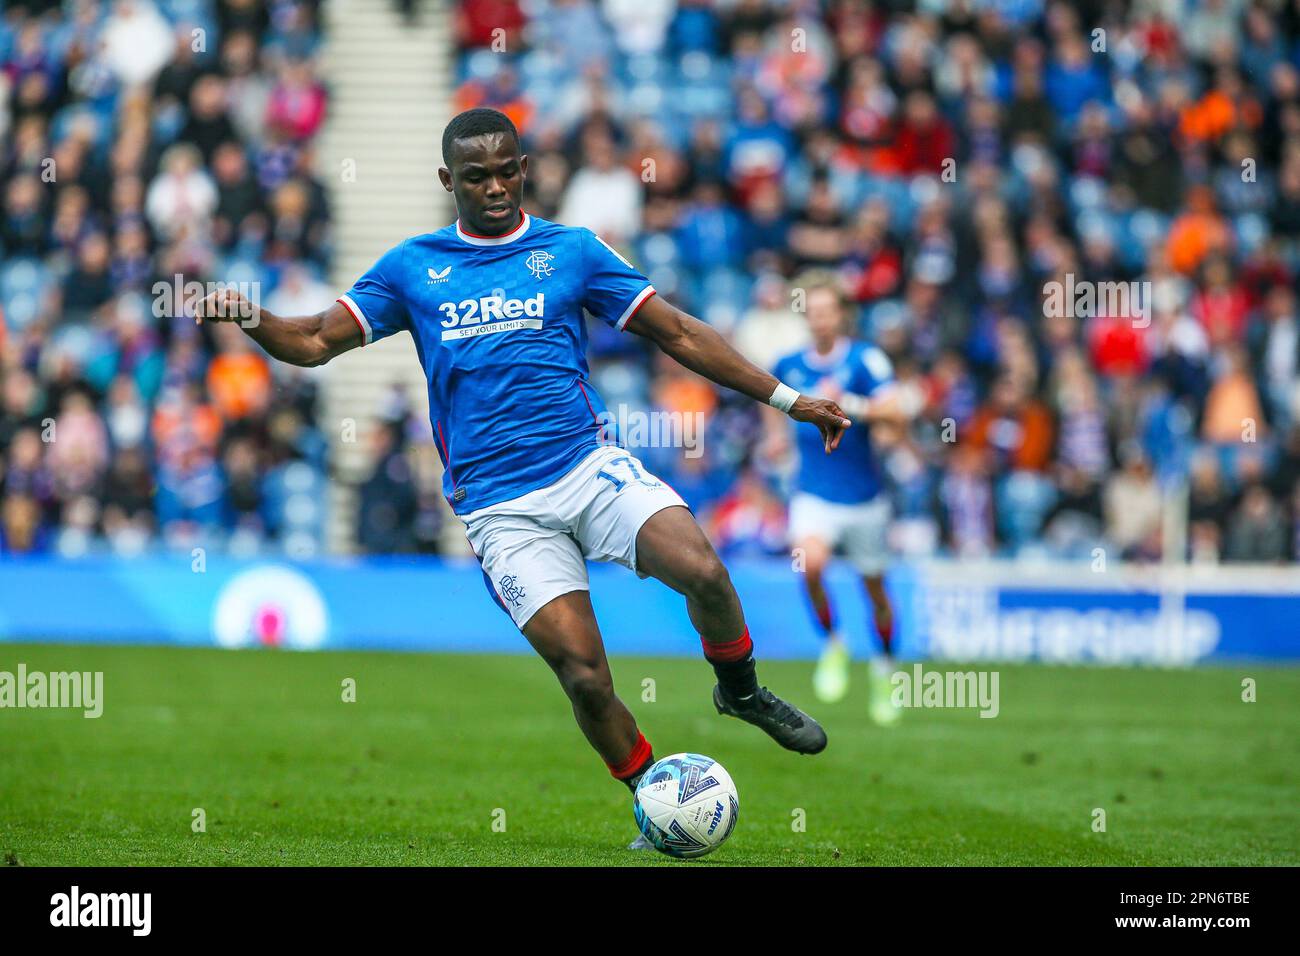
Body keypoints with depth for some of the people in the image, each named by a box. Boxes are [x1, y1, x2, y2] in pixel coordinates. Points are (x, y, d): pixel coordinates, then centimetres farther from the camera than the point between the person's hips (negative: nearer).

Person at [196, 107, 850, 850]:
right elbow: (317, 342, 7)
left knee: (702, 570, -26)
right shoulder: (412, 267, 9)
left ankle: (741, 690, 3)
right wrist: (251, 318, -14)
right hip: (501, 507, 0)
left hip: (591, 467, 1)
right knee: (584, 675, -14)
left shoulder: (570, 251, 9)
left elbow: (679, 334, 12)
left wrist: (785, 398, 9)